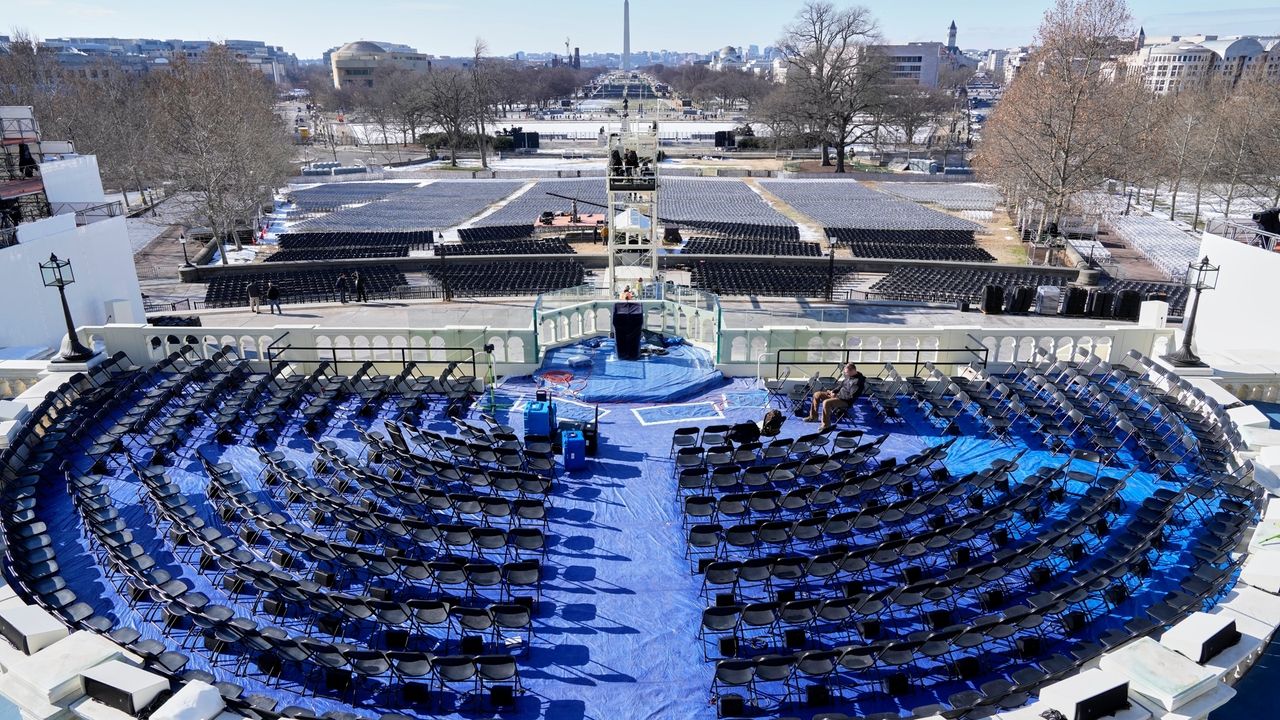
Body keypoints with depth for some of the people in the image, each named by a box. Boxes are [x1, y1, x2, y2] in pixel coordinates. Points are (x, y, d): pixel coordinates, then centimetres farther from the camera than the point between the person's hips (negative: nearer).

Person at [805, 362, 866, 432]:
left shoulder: (858, 381, -21)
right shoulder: (849, 376, 7)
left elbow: (851, 396, -25)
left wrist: (836, 395, -19)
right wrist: (833, 391, 4)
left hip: (846, 401, -10)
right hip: (838, 394, 10)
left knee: (826, 402, -34)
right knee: (817, 394, 8)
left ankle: (826, 426, -22)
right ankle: (813, 416, 17)